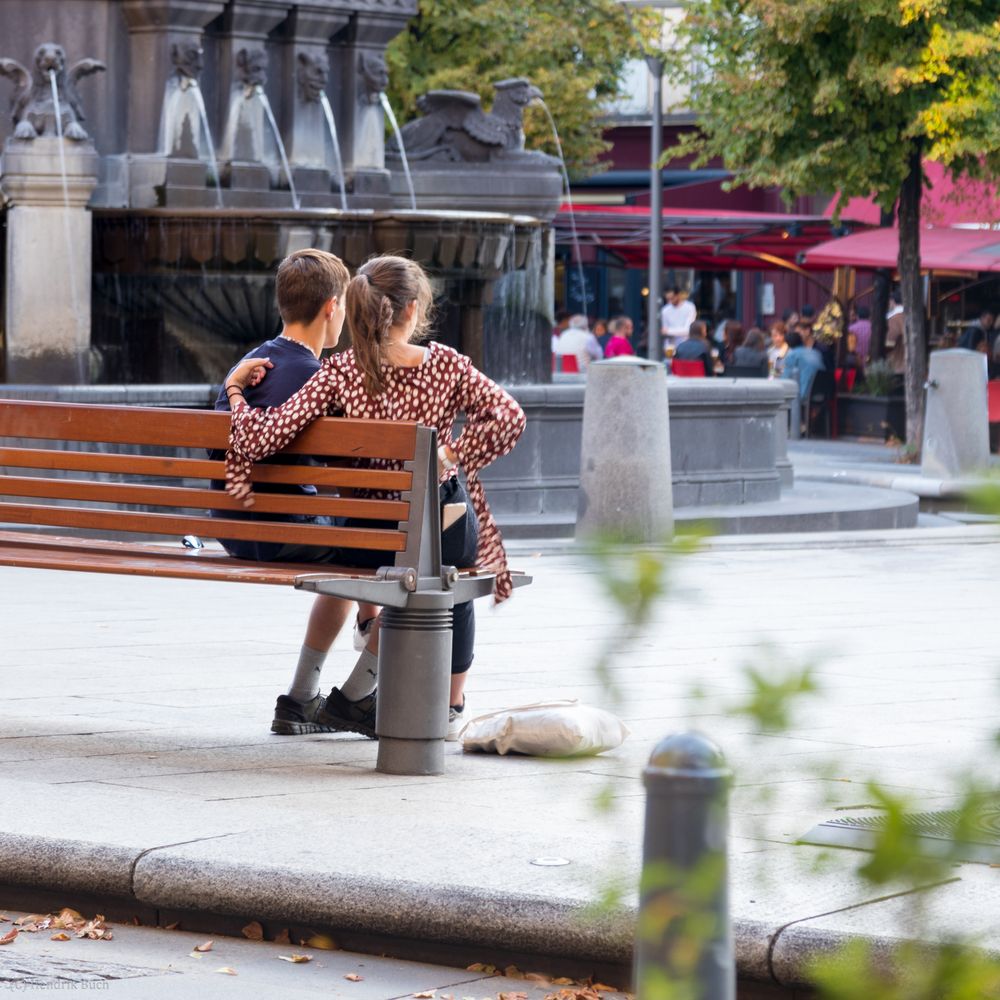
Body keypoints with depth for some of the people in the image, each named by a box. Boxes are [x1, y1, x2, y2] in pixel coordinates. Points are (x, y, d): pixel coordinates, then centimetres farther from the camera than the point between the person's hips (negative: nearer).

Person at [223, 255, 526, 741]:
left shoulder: (339, 373, -11)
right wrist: (452, 455, -6)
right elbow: (508, 416, -11)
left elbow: (266, 435, -18)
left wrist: (236, 391, -1)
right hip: (445, 531, 0)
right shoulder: (445, 363, -7)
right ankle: (452, 707, 43)